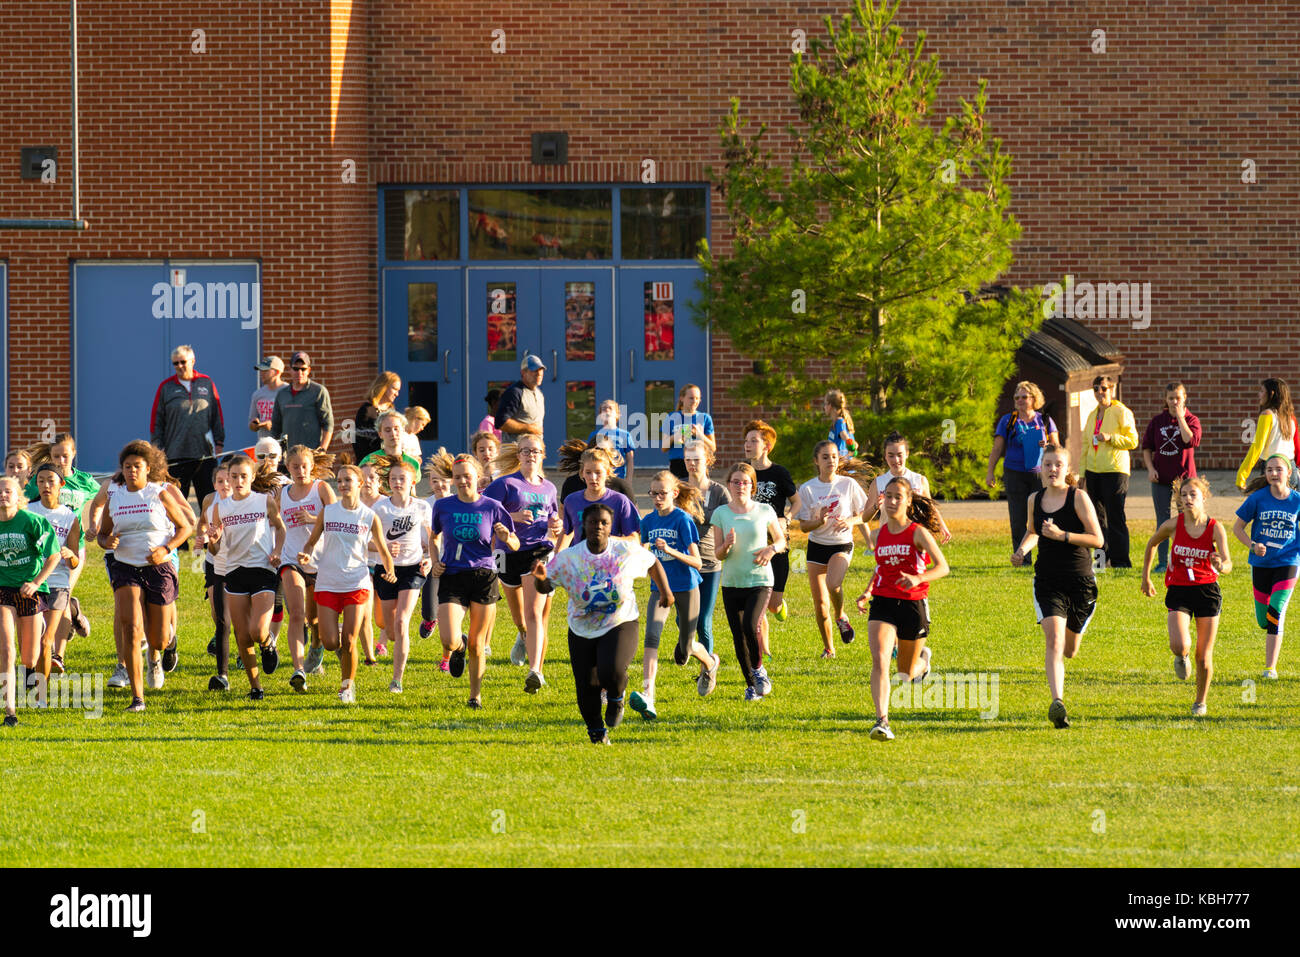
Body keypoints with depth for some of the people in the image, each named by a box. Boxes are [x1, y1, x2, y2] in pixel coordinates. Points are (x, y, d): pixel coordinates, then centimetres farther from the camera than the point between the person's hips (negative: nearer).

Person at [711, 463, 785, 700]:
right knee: (738, 637, 3)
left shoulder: (765, 511, 1)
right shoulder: (721, 514, 2)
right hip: (731, 583, 2)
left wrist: (771, 549, -7)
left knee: (750, 627, -23)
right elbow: (718, 554, 3)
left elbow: (781, 540, 14)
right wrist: (727, 545, -19)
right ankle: (751, 685, 19)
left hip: (759, 581, -2)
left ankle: (758, 669, 2)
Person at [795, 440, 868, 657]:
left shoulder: (848, 484, -2)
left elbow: (863, 515, 5)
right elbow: (804, 525, -1)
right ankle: (828, 647, 19)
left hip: (842, 544, -2)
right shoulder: (807, 489, -2)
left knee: (833, 584, -30)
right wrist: (820, 521, -22)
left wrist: (849, 521, -17)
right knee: (820, 602, -1)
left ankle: (840, 616, 2)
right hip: (817, 546, 2)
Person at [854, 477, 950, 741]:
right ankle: (882, 720, -26)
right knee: (879, 660, -21)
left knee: (906, 672, 14)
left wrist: (918, 579, -31)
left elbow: (942, 567, -14)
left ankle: (922, 658, 51)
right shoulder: (880, 534, 6)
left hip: (913, 603, -2)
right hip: (883, 603, 2)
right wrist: (867, 592, 10)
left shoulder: (918, 533, -8)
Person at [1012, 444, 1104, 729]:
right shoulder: (1035, 500, 5)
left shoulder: (1078, 497, -7)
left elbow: (1097, 539, -10)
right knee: (1054, 641, -20)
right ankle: (1057, 703, -28)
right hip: (1047, 582, 1)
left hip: (1080, 582, -1)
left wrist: (1062, 535, -20)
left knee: (1069, 650, 12)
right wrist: (1022, 550, 6)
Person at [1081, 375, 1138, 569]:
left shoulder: (1121, 412, -4)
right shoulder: (1093, 415, 16)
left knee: (1115, 517, -7)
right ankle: (1103, 558, 15)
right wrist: (1082, 473, 18)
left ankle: (1120, 559, -3)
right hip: (1093, 471, 7)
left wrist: (1110, 438, -20)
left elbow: (1133, 440, -7)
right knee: (1098, 517, 8)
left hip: (1114, 470, -7)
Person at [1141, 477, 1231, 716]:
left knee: (1204, 656, 4)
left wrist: (1222, 565, -43)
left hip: (1207, 590, 0)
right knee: (1180, 646, -22)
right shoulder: (1173, 525, -6)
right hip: (1178, 591, 0)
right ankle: (1181, 658, 17)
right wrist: (1145, 578, 18)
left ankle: (1200, 701, 27)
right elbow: (1152, 544, 14)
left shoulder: (1215, 528, -9)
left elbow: (1227, 562, -18)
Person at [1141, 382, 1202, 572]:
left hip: (1184, 477, -2)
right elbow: (1146, 447, 9)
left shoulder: (1192, 420, -1)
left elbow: (1191, 441, -20)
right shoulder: (1157, 421, 5)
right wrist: (1150, 468, -4)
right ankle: (1163, 561, 11)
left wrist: (1180, 418, -15)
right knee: (1162, 520, 6)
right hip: (1161, 478, 2)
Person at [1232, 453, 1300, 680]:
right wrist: (1252, 545, -16)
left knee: (1276, 612, -18)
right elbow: (1238, 528, 0)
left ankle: (1271, 667, -14)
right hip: (1261, 565, 2)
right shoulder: (1258, 498, -6)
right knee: (1264, 620, 8)